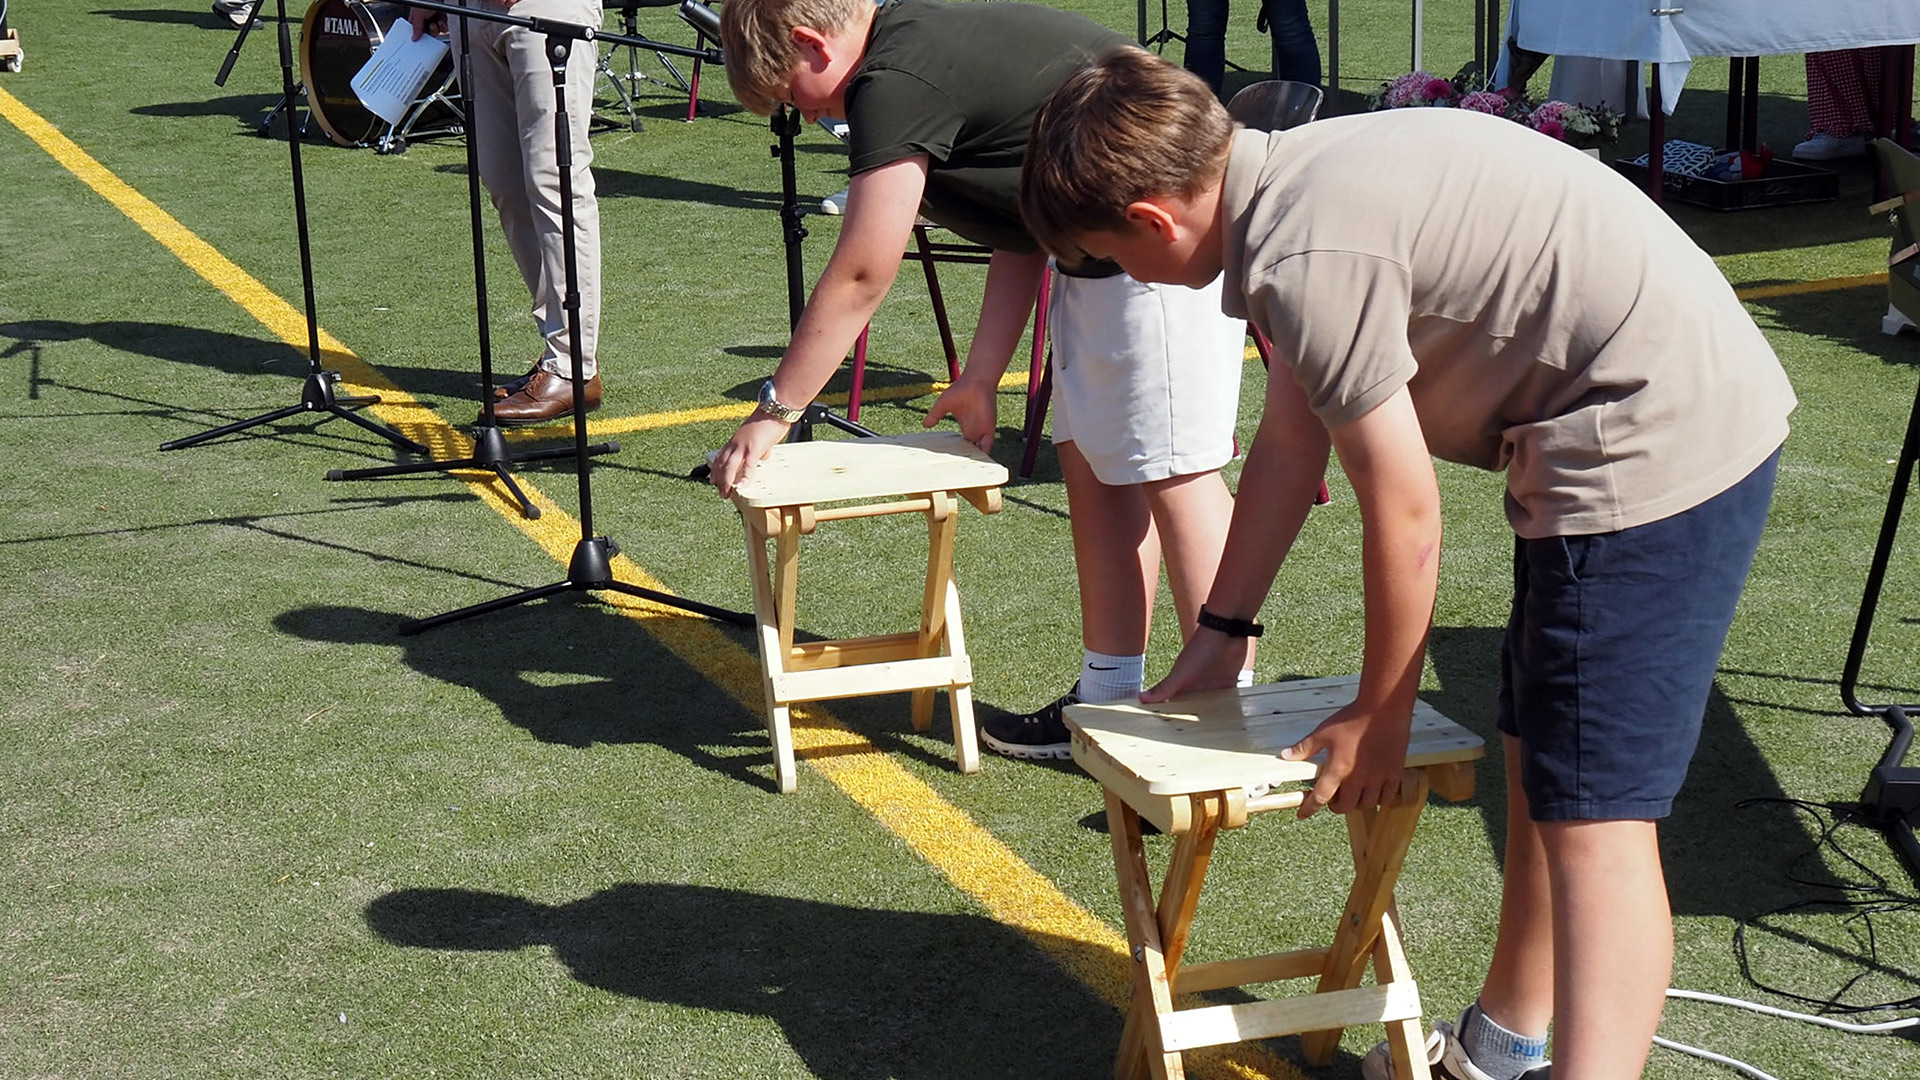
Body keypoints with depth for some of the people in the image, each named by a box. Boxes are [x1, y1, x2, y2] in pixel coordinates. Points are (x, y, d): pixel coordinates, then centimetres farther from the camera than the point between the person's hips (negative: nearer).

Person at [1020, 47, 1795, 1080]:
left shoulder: (1305, 258, -22)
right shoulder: (1291, 179, 8)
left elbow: (1405, 518, -16)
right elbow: (1287, 445, 17)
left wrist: (1379, 715, -2)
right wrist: (1221, 630, 23)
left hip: (1657, 443, -10)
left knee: (1590, 814, -13)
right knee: (1537, 753, 20)